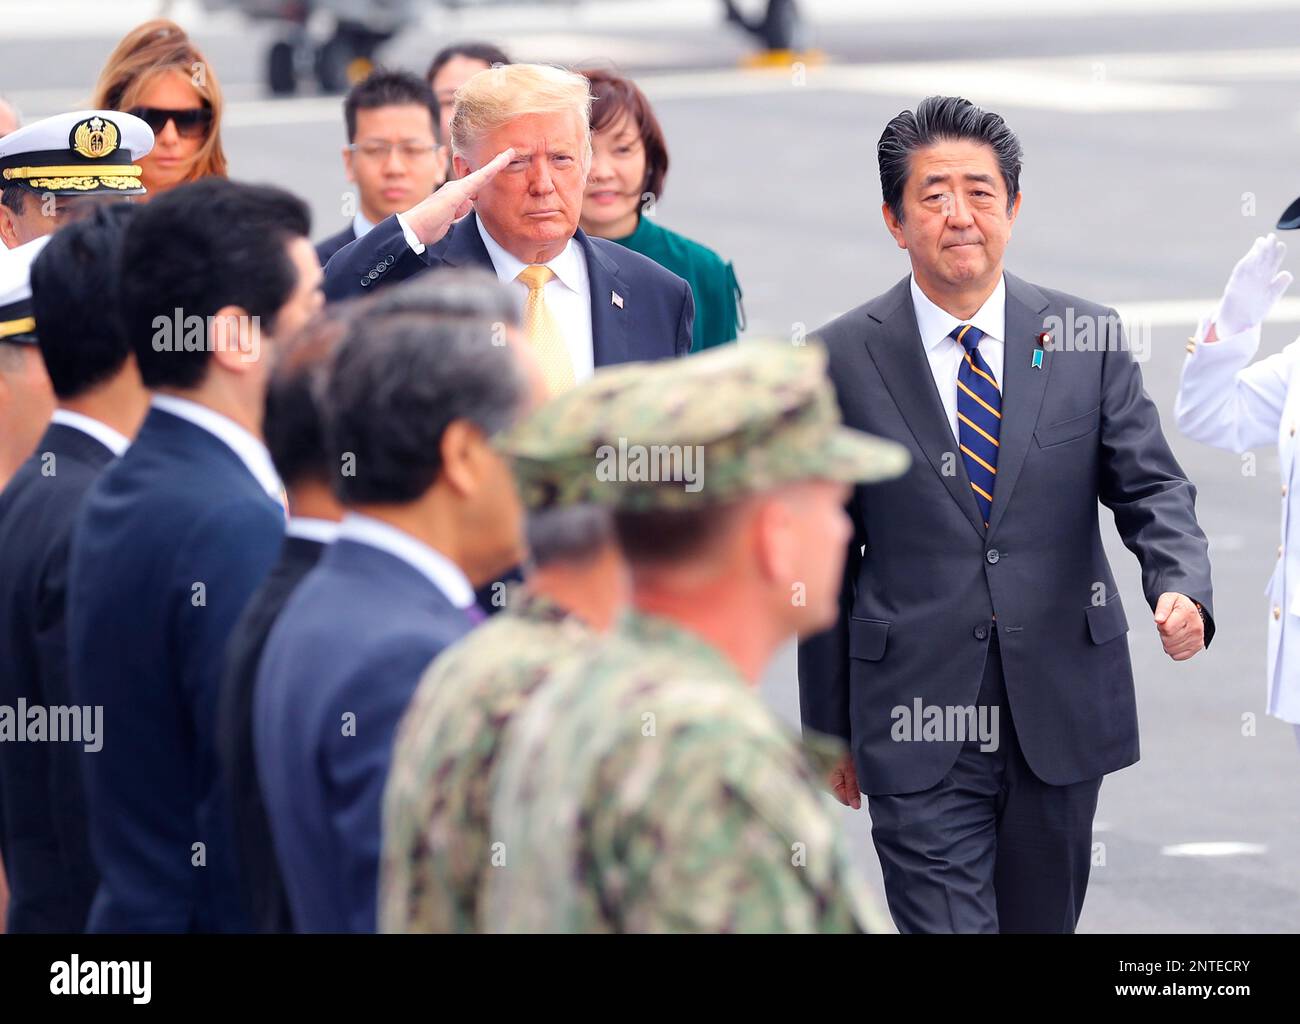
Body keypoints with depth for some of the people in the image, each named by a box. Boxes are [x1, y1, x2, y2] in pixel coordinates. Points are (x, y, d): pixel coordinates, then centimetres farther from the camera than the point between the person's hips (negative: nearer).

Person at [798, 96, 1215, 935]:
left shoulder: (1088, 342, 3)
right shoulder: (844, 360, 0)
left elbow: (1152, 487, 3)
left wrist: (1182, 588, -20)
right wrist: (829, 726, 6)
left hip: (1063, 711, 2)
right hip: (918, 727, -2)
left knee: (1043, 924, 13)